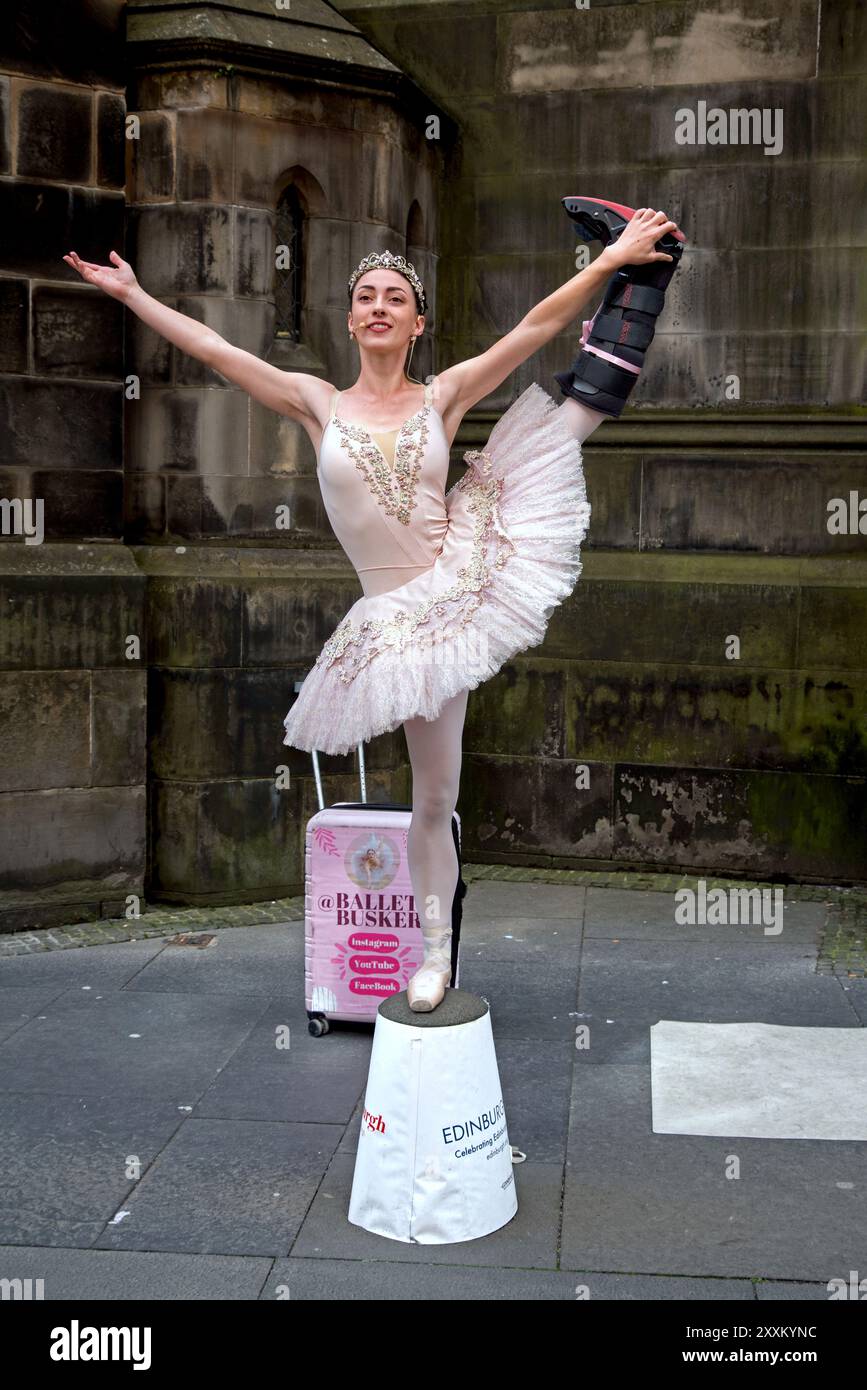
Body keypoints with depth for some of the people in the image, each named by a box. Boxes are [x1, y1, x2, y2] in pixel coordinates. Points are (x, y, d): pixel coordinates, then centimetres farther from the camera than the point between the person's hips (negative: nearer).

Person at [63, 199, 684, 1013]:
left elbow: (537, 326, -5)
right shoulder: (318, 405, 1)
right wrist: (132, 295, 2)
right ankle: (434, 952, 22)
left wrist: (611, 262, -11)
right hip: (403, 617, -1)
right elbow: (212, 349, 1)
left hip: (467, 572, 1)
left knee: (576, 410, -2)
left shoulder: (443, 397, 1)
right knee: (433, 798, 8)